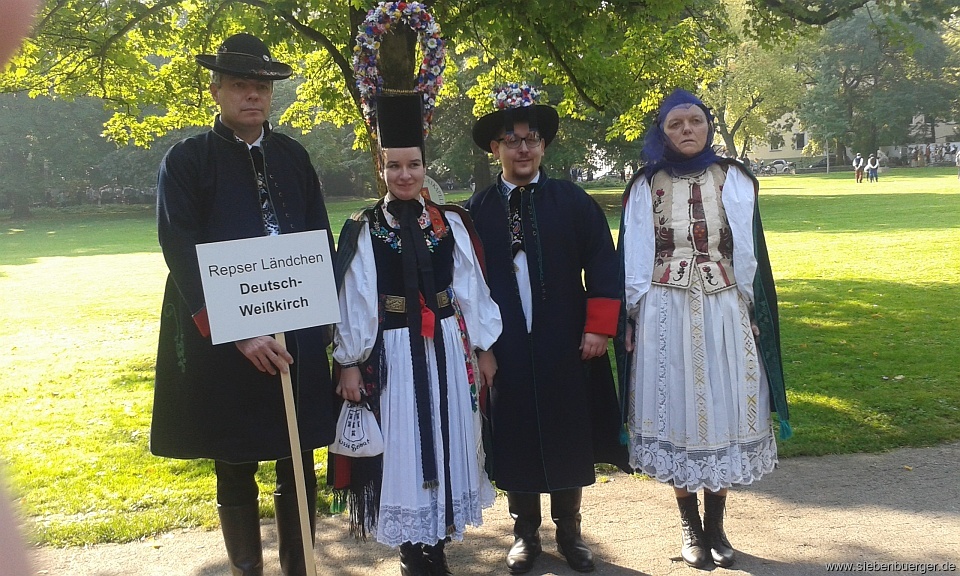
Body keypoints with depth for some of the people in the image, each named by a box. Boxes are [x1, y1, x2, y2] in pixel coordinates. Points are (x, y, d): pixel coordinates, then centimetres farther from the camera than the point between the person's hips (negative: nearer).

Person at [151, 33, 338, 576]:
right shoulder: (186, 160, -3)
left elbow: (321, 242, 10)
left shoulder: (294, 156, 8)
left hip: (299, 336, 3)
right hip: (221, 342, -3)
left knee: (299, 465, 11)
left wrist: (329, 316, 1)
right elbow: (183, 254, -11)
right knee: (235, 472, 10)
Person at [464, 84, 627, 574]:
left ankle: (569, 532, 27)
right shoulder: (477, 210, 1)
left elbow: (602, 266, 0)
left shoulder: (572, 200, 2)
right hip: (505, 349, 0)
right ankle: (525, 534, 25)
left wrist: (598, 328, -6)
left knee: (569, 438, 9)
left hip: (566, 346, 0)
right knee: (514, 440, 8)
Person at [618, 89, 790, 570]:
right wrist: (633, 317, -1)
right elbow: (634, 257, 3)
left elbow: (747, 251, 5)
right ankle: (690, 526, 18)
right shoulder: (645, 187, 3)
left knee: (723, 409, 3)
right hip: (666, 314, -1)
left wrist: (749, 313, 3)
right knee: (676, 409, 3)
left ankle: (715, 525, 18)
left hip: (723, 311, 1)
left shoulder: (733, 180, 5)